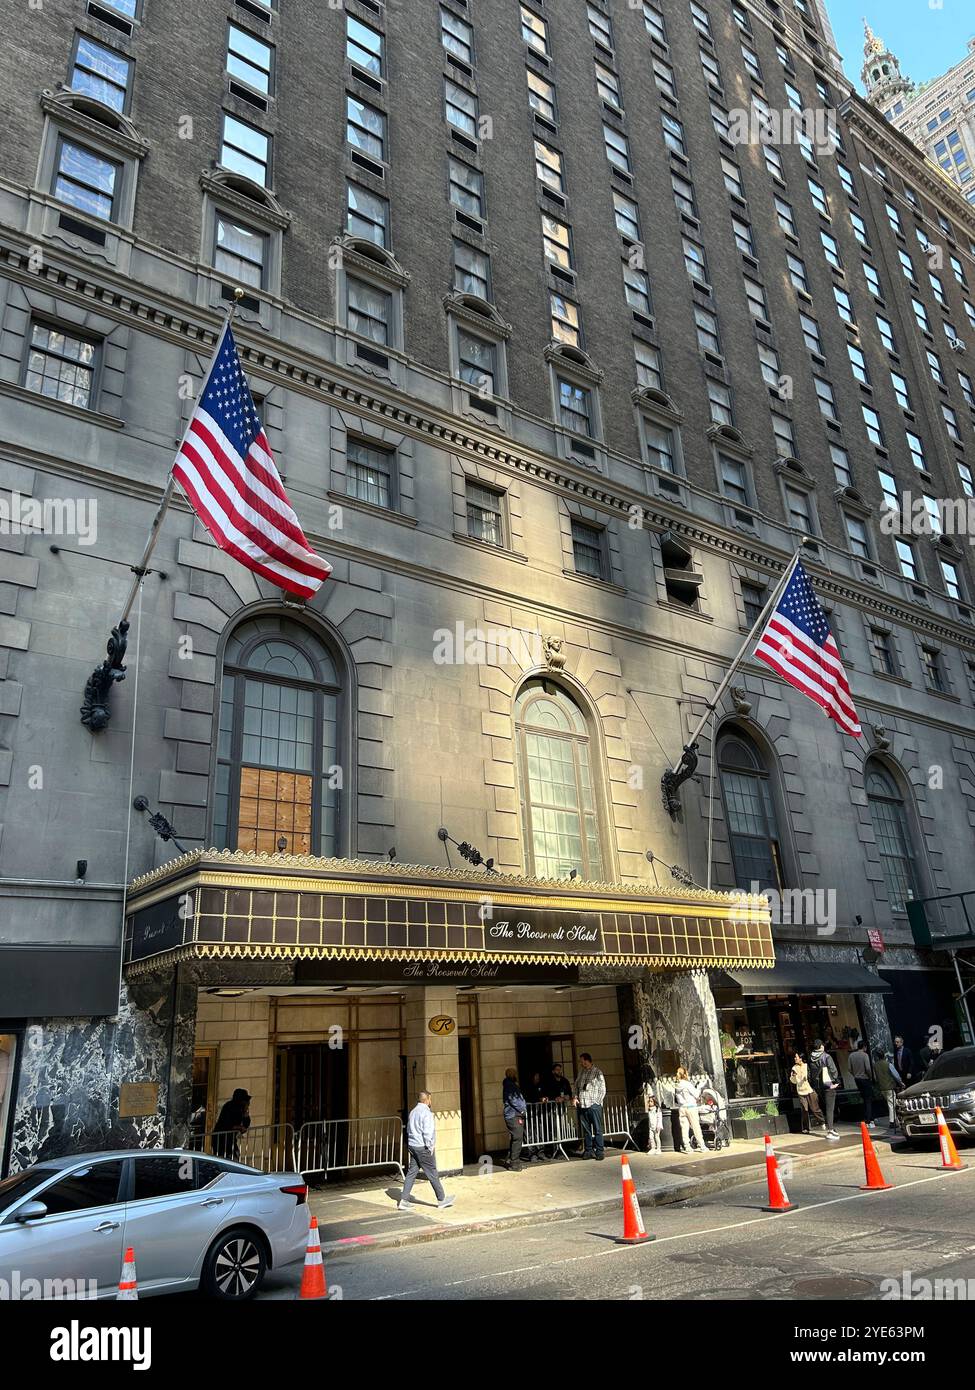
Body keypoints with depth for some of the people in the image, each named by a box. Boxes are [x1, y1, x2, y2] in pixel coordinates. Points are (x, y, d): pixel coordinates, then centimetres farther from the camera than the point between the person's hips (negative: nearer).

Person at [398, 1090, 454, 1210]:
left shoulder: (413, 1112, 12)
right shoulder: (426, 1112, -15)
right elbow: (428, 1132, -21)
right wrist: (430, 1147, -11)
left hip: (412, 1146, 8)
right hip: (423, 1147, -8)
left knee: (411, 1172, 8)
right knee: (432, 1174, 3)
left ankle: (404, 1201, 4)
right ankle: (442, 1199, 14)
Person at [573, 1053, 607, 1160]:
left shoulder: (597, 1072, 0)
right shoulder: (581, 1072, 14)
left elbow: (602, 1089, -1)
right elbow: (577, 1085, 21)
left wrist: (597, 1102, -8)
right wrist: (576, 1097, 6)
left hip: (594, 1105, -5)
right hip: (582, 1105, 5)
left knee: (597, 1129, -4)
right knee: (586, 1130, 7)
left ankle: (599, 1151, 0)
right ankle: (588, 1151, 14)